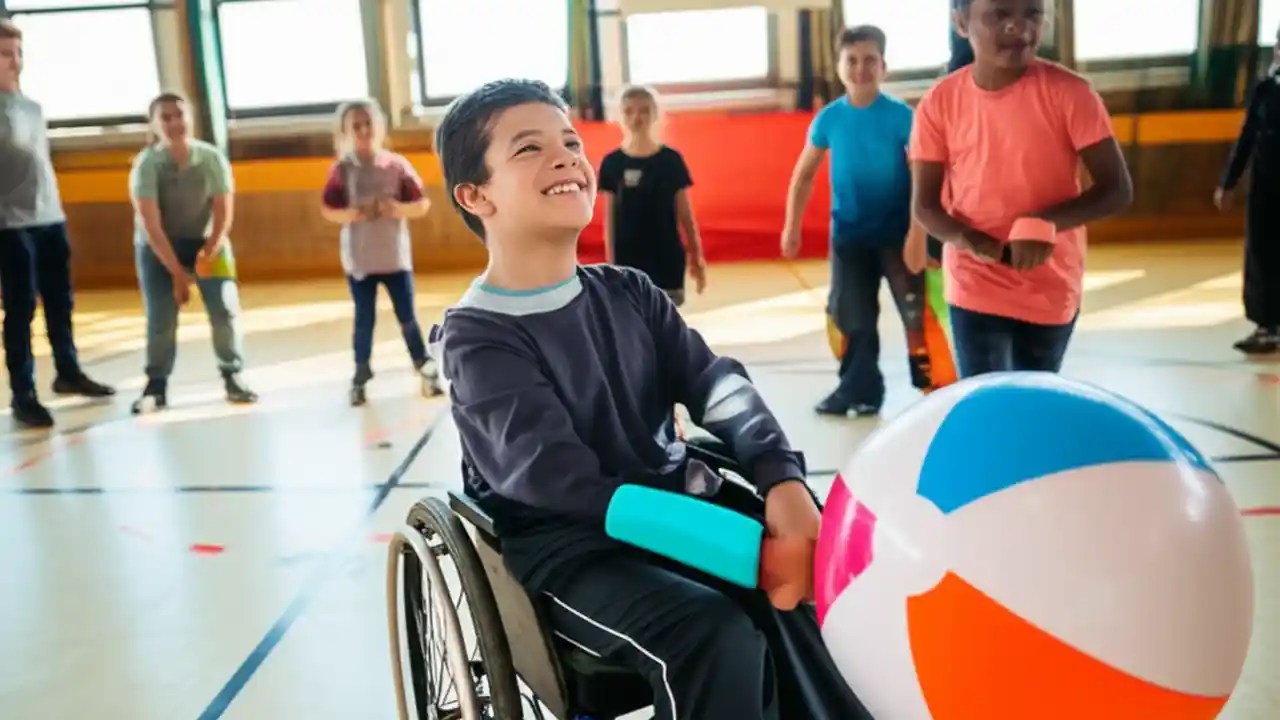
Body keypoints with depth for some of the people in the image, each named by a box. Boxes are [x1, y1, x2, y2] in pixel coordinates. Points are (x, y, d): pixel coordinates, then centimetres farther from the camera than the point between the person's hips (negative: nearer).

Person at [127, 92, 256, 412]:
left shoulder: (212, 158, -15)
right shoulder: (146, 164, -20)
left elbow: (224, 214, -11)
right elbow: (151, 225, -21)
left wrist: (208, 254, -22)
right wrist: (177, 272, -22)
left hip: (207, 241, 1)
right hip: (157, 246, -1)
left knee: (226, 309, -10)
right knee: (160, 319, -8)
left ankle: (232, 376, 5)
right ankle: (156, 386, 5)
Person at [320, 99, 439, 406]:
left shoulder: (397, 164, -2)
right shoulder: (342, 169, -3)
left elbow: (422, 204, -1)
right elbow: (328, 210, -2)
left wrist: (399, 208, -19)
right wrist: (353, 213, -20)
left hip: (396, 256, 0)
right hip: (359, 259, 0)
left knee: (407, 316, 7)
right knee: (364, 320, 6)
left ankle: (426, 369, 19)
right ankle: (360, 377, 17)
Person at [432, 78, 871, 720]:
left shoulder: (628, 292, 10)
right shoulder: (476, 336, -10)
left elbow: (716, 383, -1)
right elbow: (562, 484, -20)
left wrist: (781, 478, -21)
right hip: (566, 547, -5)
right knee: (715, 634, -30)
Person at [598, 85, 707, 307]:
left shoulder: (671, 159, -1)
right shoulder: (612, 163, -1)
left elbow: (685, 213, 3)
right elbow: (609, 219, 2)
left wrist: (697, 256, 3)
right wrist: (610, 263, 0)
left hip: (667, 256, 0)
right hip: (628, 258, 0)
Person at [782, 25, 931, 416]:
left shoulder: (901, 116, -9)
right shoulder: (829, 118, 0)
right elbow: (804, 174, 9)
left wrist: (918, 231, -23)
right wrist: (792, 227, 5)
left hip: (897, 232, -3)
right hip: (848, 234, 3)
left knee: (917, 311, -5)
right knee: (851, 317, 8)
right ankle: (858, 389, 22)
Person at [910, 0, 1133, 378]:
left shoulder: (1068, 92, -12)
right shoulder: (939, 103, -8)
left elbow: (1118, 190, -10)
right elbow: (925, 204, -3)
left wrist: (1045, 224, -26)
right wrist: (968, 240, -24)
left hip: (1051, 289, 1)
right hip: (975, 288, 0)